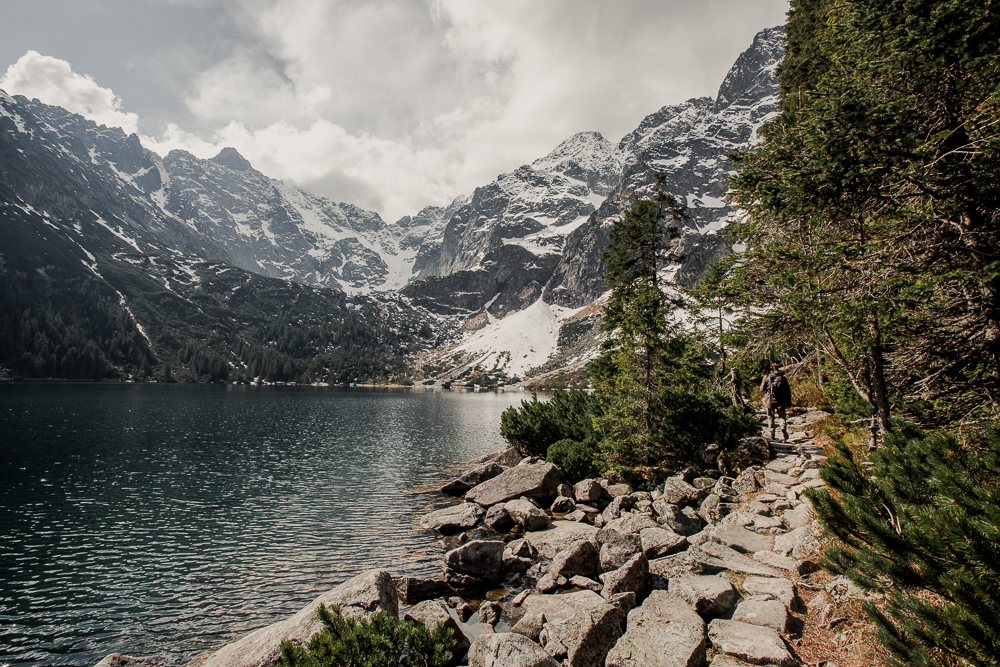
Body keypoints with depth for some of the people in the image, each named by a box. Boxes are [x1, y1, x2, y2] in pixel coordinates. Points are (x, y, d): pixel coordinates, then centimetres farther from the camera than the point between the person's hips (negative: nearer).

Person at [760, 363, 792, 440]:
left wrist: (764, 380, 16)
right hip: (781, 401, 0)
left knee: (770, 417, 12)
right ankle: (784, 435, -3)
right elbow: (788, 391, 1)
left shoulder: (768, 378, 0)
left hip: (770, 401, 0)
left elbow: (762, 389, 2)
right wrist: (789, 403, 7)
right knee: (782, 417, 8)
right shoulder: (783, 378, 1)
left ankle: (771, 434, 7)